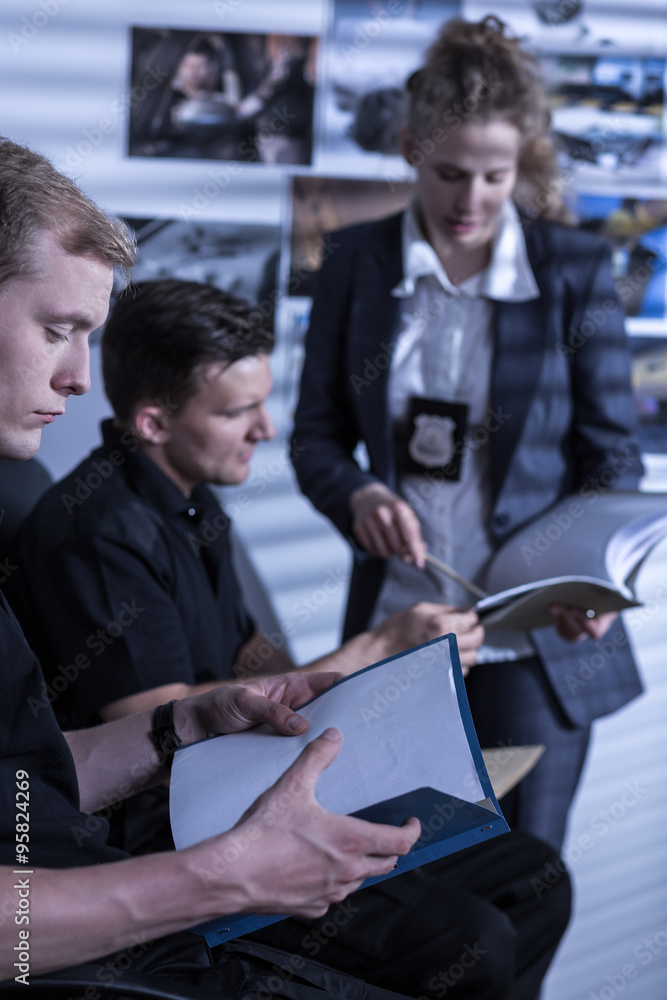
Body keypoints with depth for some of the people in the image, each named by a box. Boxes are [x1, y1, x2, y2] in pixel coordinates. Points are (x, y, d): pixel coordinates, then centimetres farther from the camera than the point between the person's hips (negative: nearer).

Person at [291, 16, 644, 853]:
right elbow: (317, 436, 7)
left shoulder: (575, 269, -2)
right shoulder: (357, 263, 2)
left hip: (533, 638, -1)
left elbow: (611, 454, -1)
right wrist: (359, 496, -16)